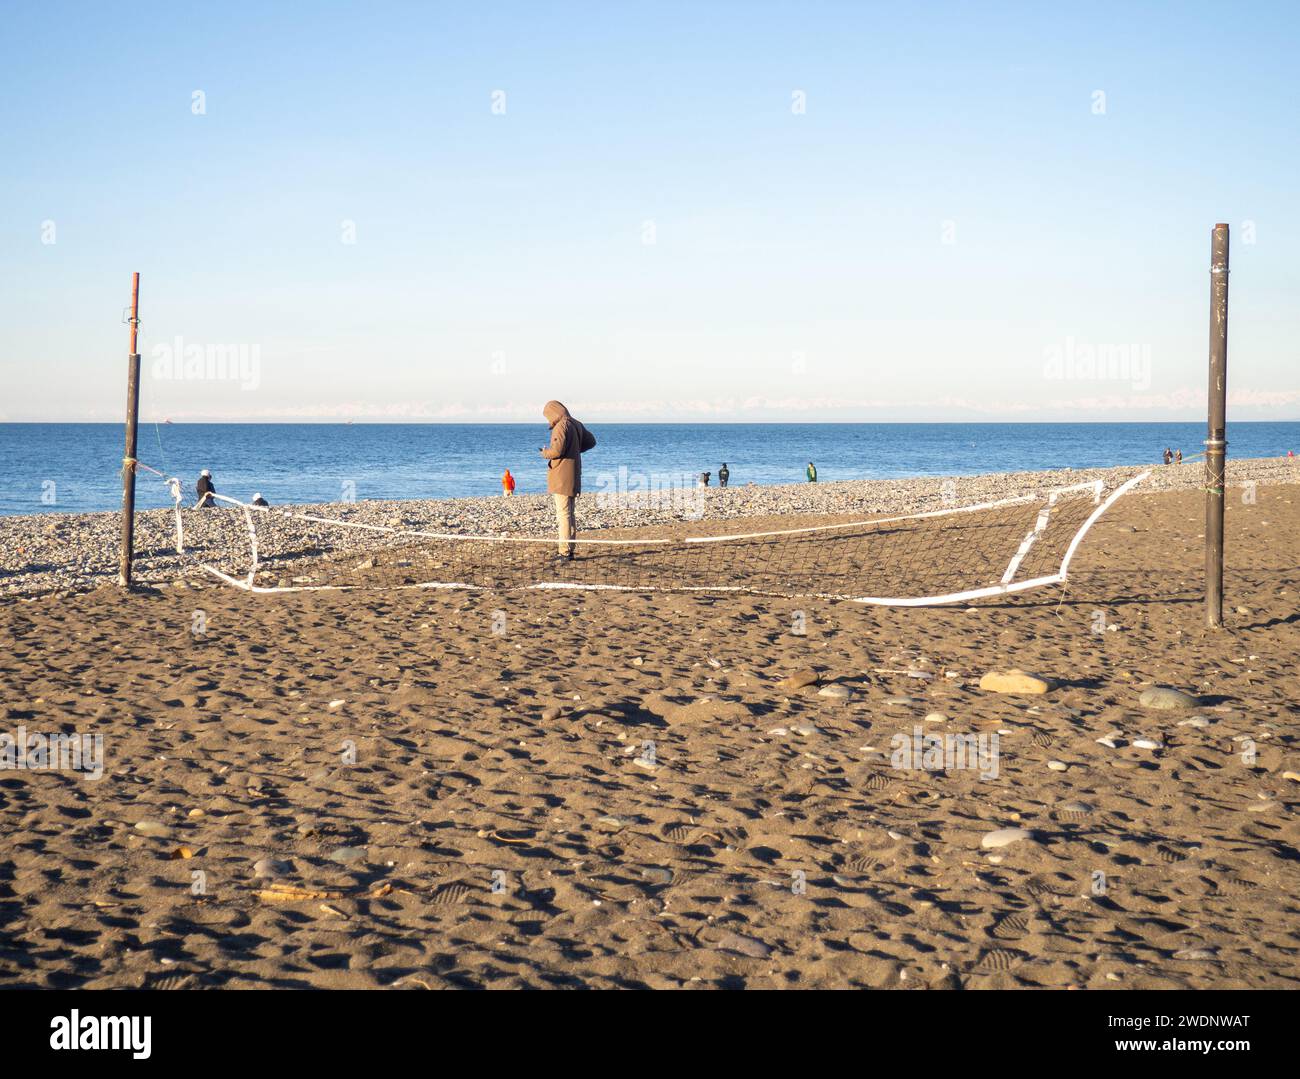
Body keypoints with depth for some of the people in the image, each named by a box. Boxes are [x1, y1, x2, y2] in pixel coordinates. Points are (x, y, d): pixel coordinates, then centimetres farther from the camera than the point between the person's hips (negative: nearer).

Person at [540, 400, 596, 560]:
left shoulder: (561, 426, -16)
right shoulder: (576, 425, 12)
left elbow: (557, 450, -24)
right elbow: (591, 442, 22)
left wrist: (545, 452, -5)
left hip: (562, 477, -9)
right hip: (573, 476, 9)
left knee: (563, 514, -8)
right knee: (569, 514, 15)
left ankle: (565, 552, -9)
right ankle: (569, 550, 19)